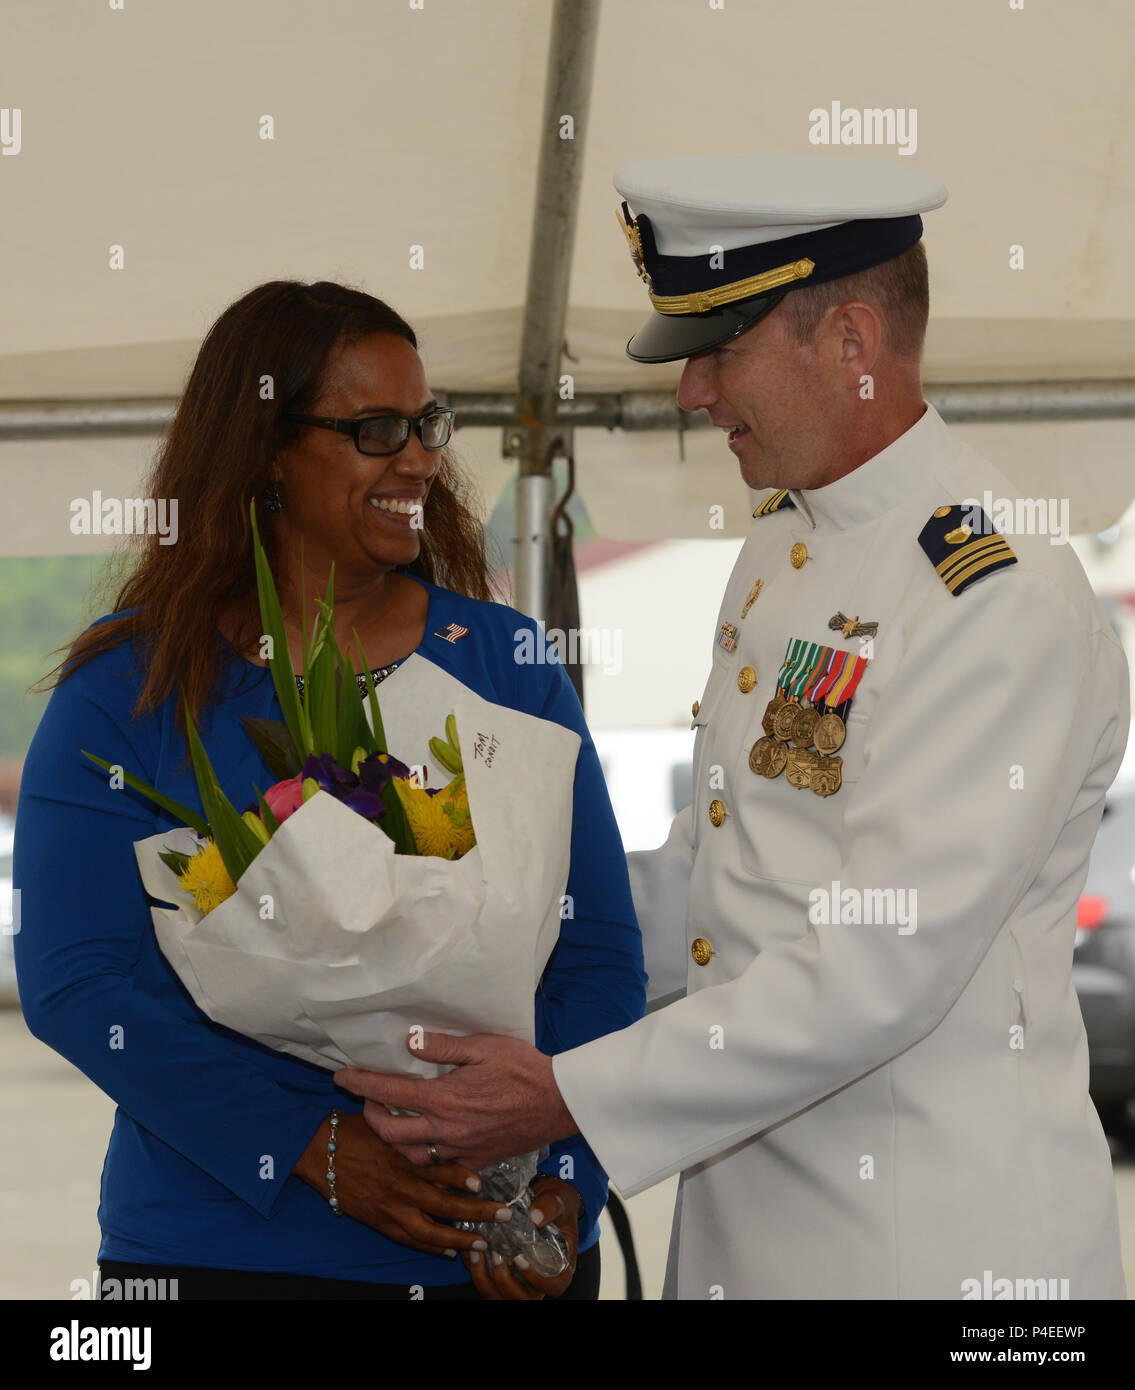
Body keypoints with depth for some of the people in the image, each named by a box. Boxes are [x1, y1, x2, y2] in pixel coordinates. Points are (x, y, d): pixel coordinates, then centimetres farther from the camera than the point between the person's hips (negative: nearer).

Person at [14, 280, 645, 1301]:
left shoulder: (507, 664, 5)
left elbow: (600, 956, 2)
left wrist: (566, 1181, -14)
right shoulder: (126, 688, -2)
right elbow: (75, 982, -10)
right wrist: (315, 1148, -20)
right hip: (219, 1247, -2)